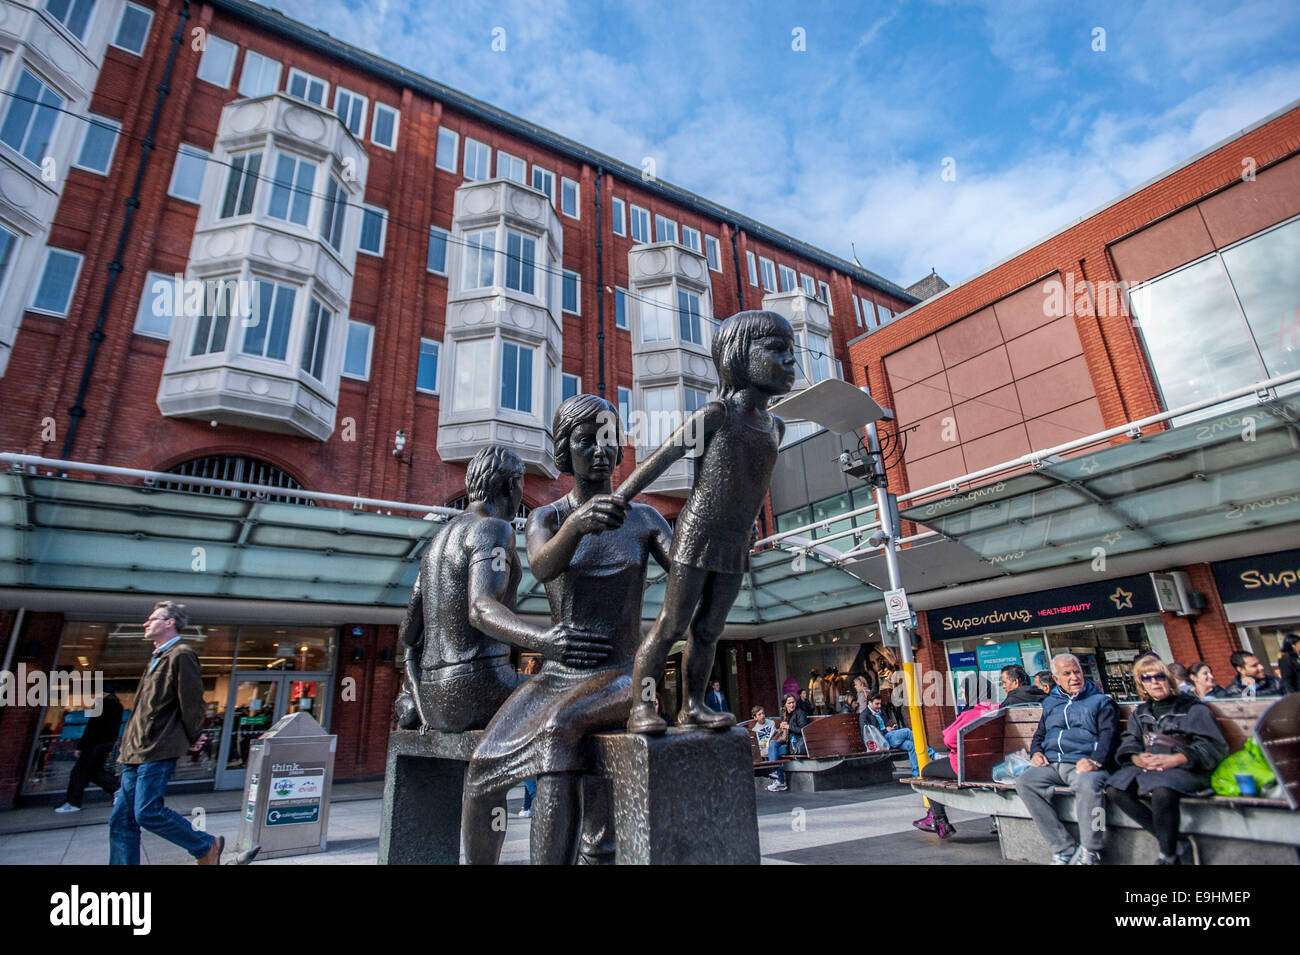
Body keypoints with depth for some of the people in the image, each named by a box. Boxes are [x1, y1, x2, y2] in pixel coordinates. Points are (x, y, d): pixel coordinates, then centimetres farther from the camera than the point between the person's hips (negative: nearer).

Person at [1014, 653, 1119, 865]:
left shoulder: (1101, 701, 13)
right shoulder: (1050, 703, 25)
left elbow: (1109, 734, -1)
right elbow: (1039, 734, 30)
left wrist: (1095, 760, -20)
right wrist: (1036, 752, 7)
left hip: (1082, 764, -4)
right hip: (1051, 764, 4)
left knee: (1089, 784, -38)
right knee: (1024, 782, -23)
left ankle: (1089, 853, -18)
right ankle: (1065, 849, -18)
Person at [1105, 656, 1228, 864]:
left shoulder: (1191, 707, 8)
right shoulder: (1140, 712, 23)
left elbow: (1214, 746, -4)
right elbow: (1128, 743, 15)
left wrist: (1175, 759, -18)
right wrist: (1137, 758, -10)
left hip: (1184, 769, -5)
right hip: (1147, 767, 5)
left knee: (1161, 791, -37)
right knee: (1115, 790, -22)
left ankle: (1169, 857, -15)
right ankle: (1177, 846, -14)